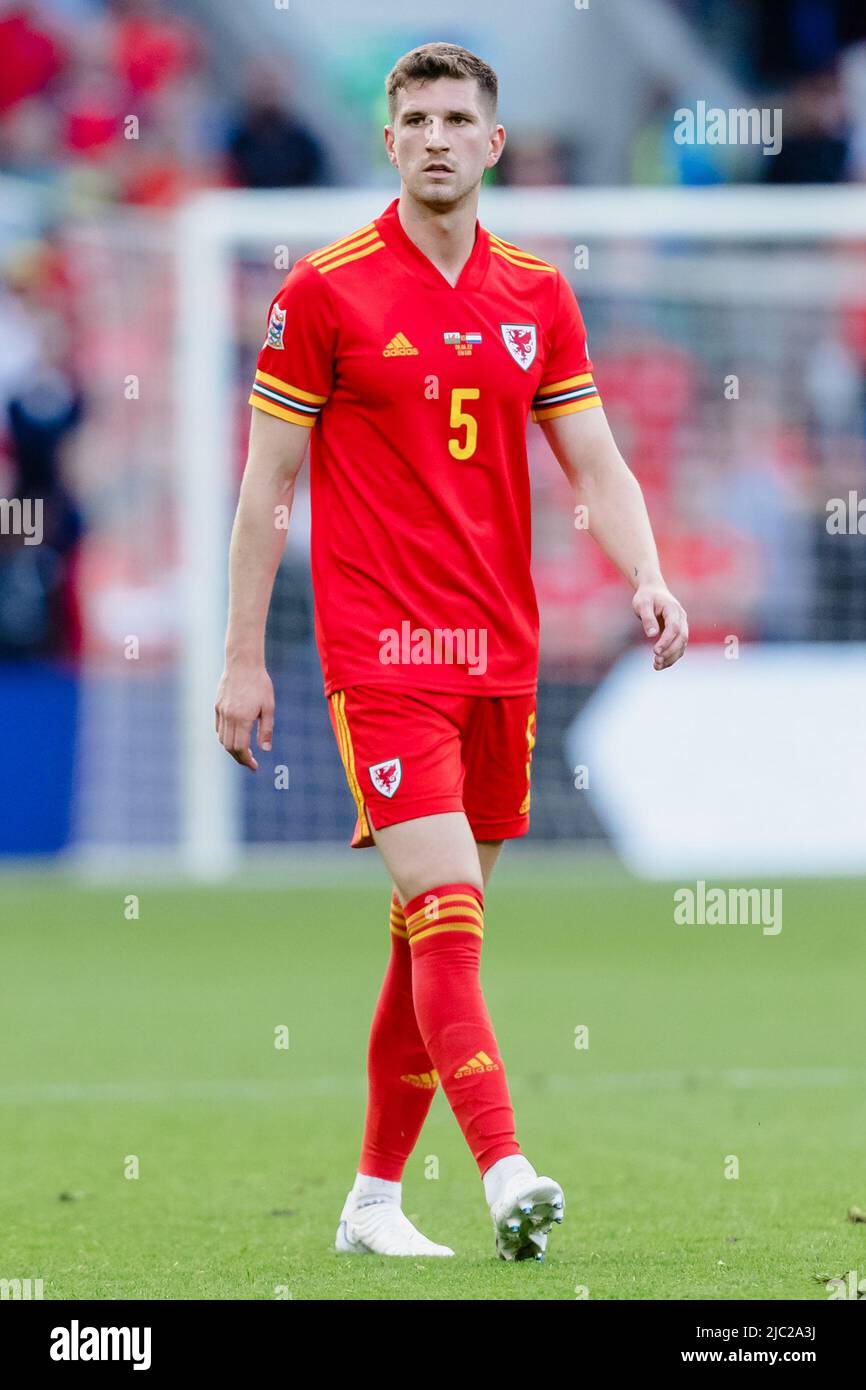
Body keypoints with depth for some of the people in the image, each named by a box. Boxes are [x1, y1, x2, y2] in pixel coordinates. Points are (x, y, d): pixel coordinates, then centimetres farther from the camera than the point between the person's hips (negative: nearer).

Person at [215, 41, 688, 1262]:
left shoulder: (537, 297, 9)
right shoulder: (326, 290, -4)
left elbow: (595, 464, 8)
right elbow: (267, 485, 0)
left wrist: (647, 576, -11)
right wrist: (243, 657, -2)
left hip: (500, 654, 5)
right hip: (381, 655, -5)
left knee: (435, 929, 9)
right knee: (447, 910, -18)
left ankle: (375, 1199, 17)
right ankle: (505, 1174, -28)